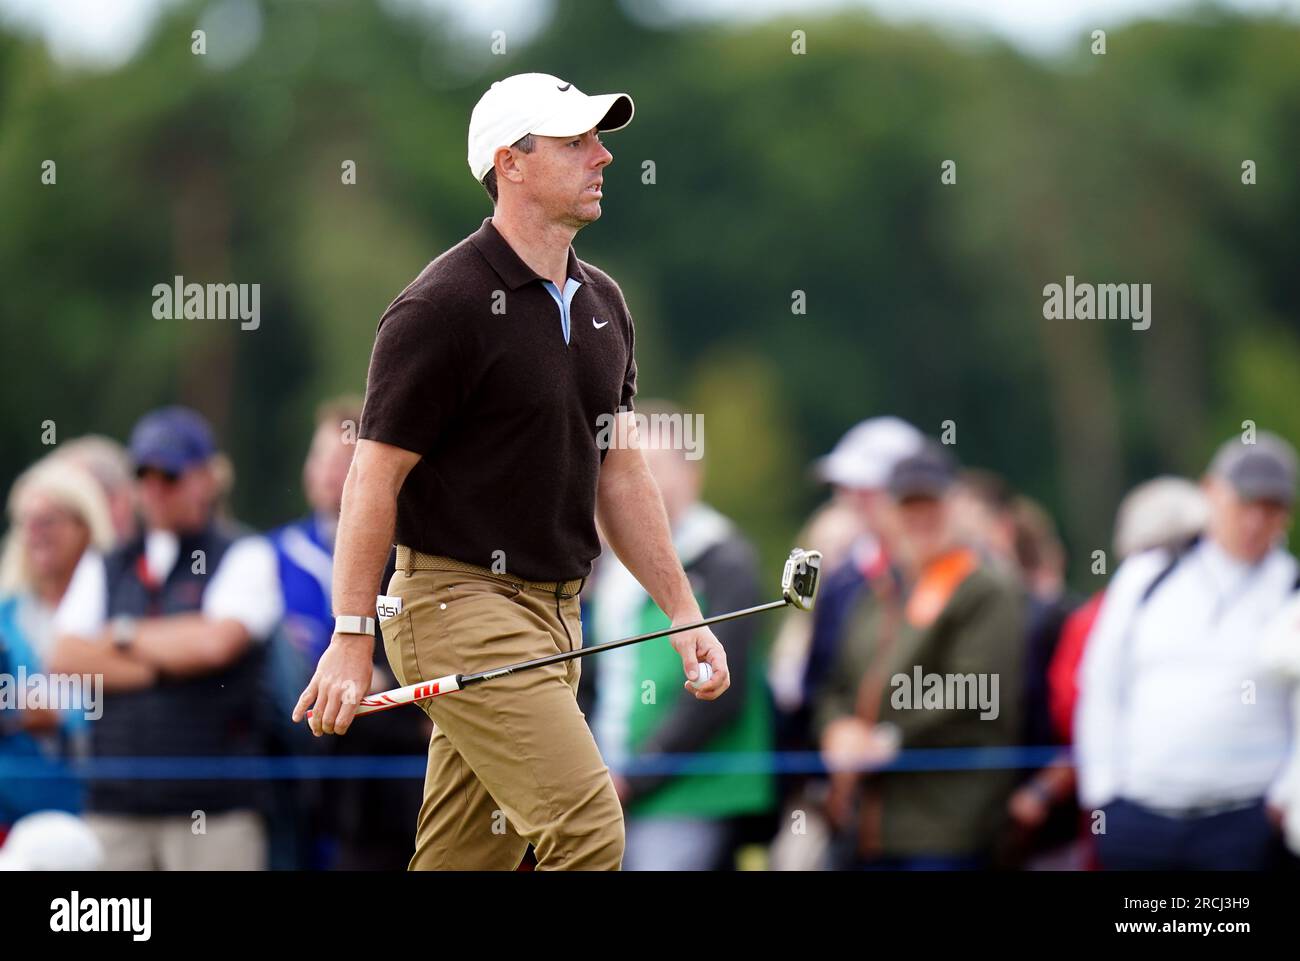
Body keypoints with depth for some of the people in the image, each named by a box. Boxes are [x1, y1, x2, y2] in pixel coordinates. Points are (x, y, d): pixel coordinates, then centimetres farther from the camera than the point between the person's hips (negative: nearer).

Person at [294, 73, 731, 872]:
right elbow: (375, 477, -12)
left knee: (463, 860, 8)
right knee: (589, 830, -17)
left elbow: (620, 472, 19)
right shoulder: (445, 306, -12)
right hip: (462, 604, -8)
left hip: (554, 614, 8)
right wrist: (351, 640, -14)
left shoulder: (603, 304, 13)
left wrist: (684, 612, 13)